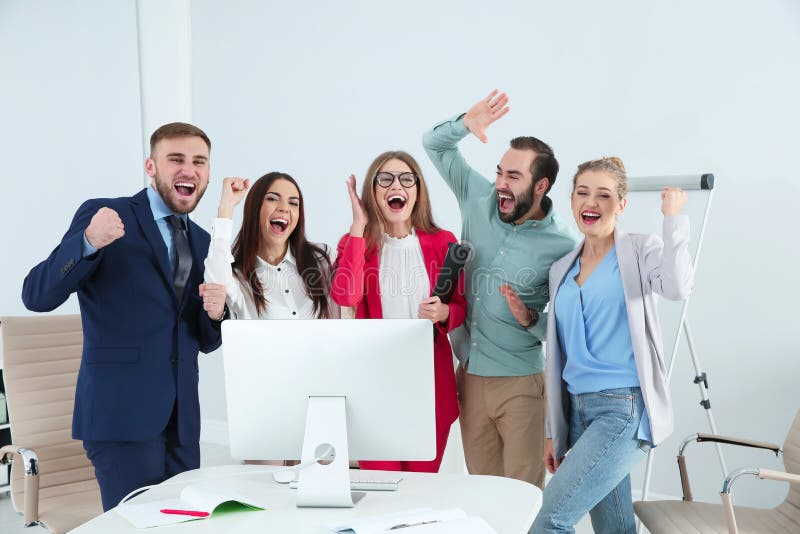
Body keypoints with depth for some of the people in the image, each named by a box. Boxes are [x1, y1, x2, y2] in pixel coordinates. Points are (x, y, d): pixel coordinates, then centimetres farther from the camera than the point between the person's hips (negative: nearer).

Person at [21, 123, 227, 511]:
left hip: (181, 419, 6)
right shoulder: (102, 215, -2)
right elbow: (37, 296, -11)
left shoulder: (202, 241, 15)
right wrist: (88, 242, -27)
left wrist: (216, 312, -4)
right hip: (122, 413, -6)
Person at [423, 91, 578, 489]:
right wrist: (465, 124, -11)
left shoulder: (562, 247, -13)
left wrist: (531, 319, -26)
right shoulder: (481, 200, -1)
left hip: (520, 384, -4)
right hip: (469, 375, 5)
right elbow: (434, 144, 8)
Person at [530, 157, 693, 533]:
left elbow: (676, 287, -25)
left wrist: (674, 219, -19)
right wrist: (553, 431, 17)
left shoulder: (639, 252, 0)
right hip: (577, 408, 6)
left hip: (624, 408, -6)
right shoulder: (561, 270, 15)